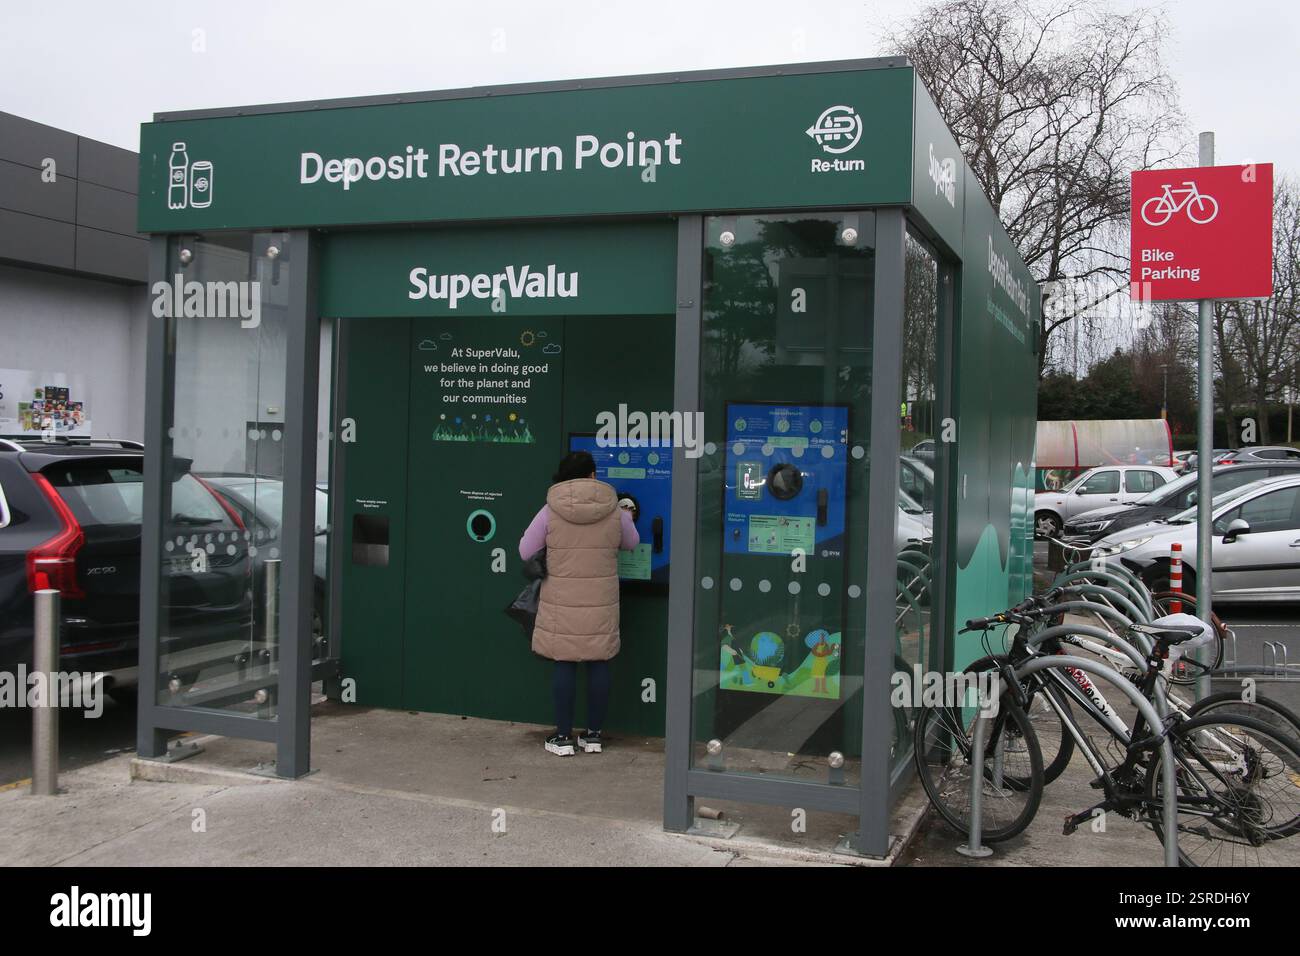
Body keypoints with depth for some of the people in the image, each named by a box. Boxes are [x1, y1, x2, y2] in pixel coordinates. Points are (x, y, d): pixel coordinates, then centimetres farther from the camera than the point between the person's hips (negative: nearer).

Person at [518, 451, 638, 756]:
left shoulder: (550, 512, -7)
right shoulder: (614, 511, -3)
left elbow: (525, 551, 0)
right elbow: (631, 543, 16)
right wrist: (628, 517, 35)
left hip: (561, 603, -1)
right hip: (601, 604, 1)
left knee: (564, 665, 6)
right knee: (599, 664, 10)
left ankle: (563, 737, 12)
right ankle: (594, 735, 18)